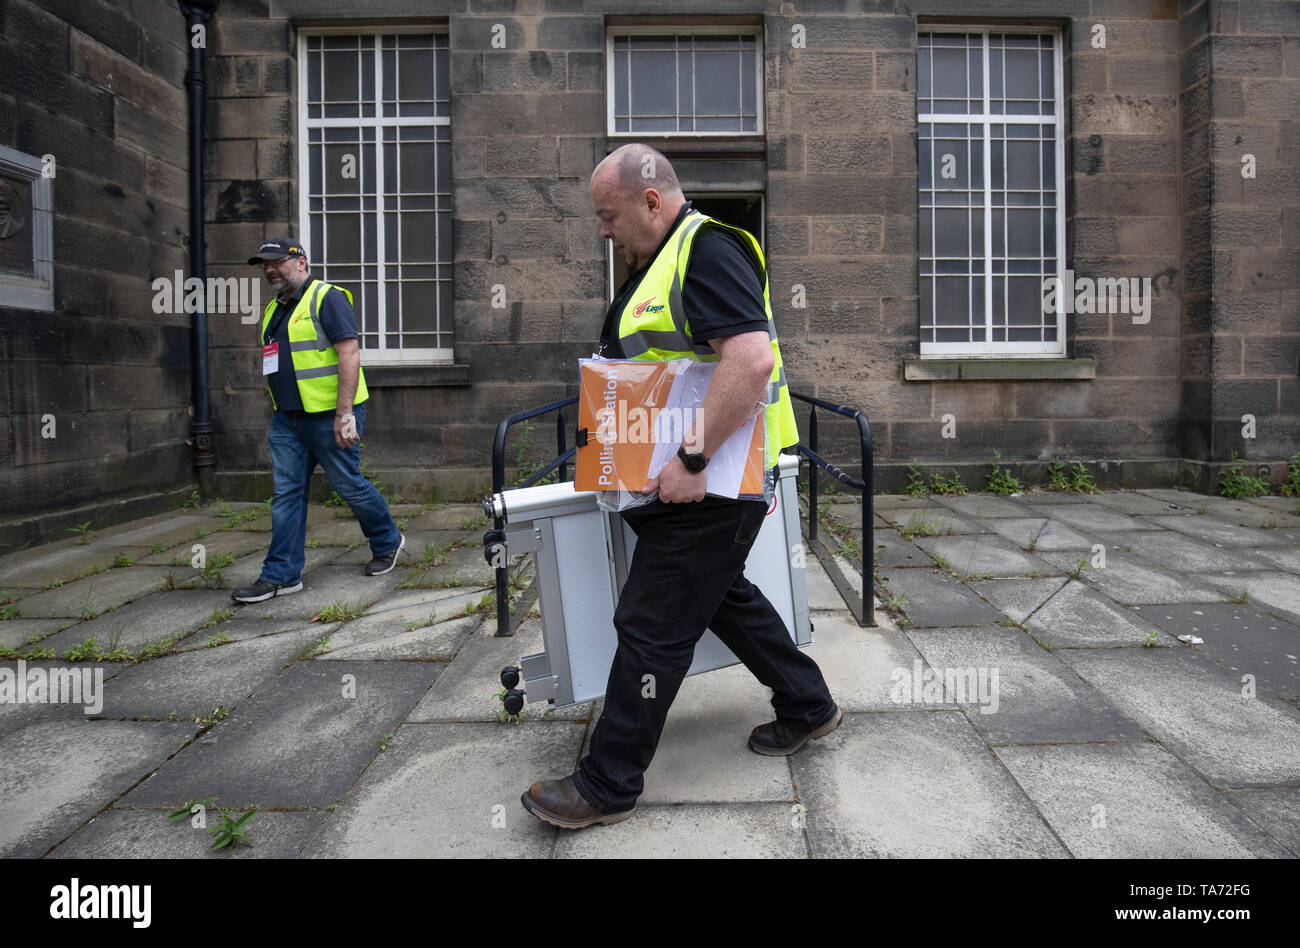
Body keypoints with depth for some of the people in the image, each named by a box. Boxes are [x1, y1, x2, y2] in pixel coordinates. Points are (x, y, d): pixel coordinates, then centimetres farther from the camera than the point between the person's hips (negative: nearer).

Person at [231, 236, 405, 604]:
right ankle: (281, 575, 10)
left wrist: (345, 414, -24)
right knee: (286, 494, 5)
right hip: (287, 419, 8)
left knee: (349, 485, 2)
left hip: (329, 417, -8)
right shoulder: (274, 309, 18)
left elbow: (350, 355, -18)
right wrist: (276, 419, 22)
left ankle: (387, 542, 25)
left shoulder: (326, 298, -8)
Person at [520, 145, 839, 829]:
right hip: (691, 482, 11)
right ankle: (806, 707, 39)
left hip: (709, 485, -11)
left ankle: (607, 785, 11)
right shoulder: (664, 260, 17)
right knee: (723, 594, 21)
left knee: (651, 629, -3)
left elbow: (751, 359, -29)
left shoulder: (708, 251, -15)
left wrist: (692, 459, -29)